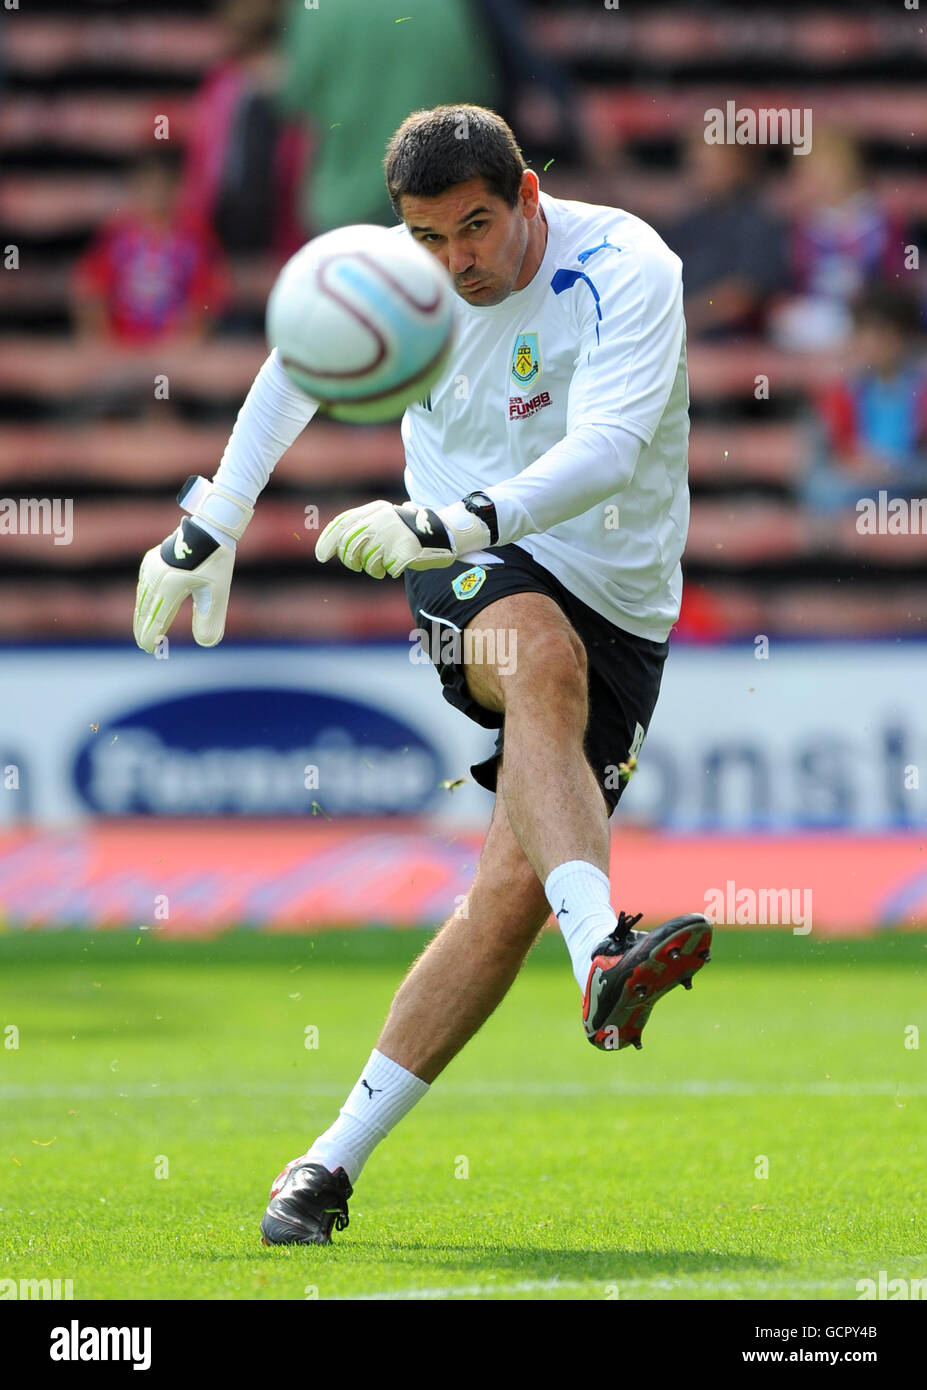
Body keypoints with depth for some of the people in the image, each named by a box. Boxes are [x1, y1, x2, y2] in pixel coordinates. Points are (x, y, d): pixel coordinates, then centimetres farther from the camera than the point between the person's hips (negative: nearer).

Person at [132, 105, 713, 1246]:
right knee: (544, 655, -37)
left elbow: (607, 449, -32)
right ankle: (603, 956, -57)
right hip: (474, 589, 1)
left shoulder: (628, 272, -16)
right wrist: (207, 532, 20)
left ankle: (334, 1162, -5)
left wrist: (458, 522, -47)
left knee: (513, 892, -14)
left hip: (619, 606, -1)